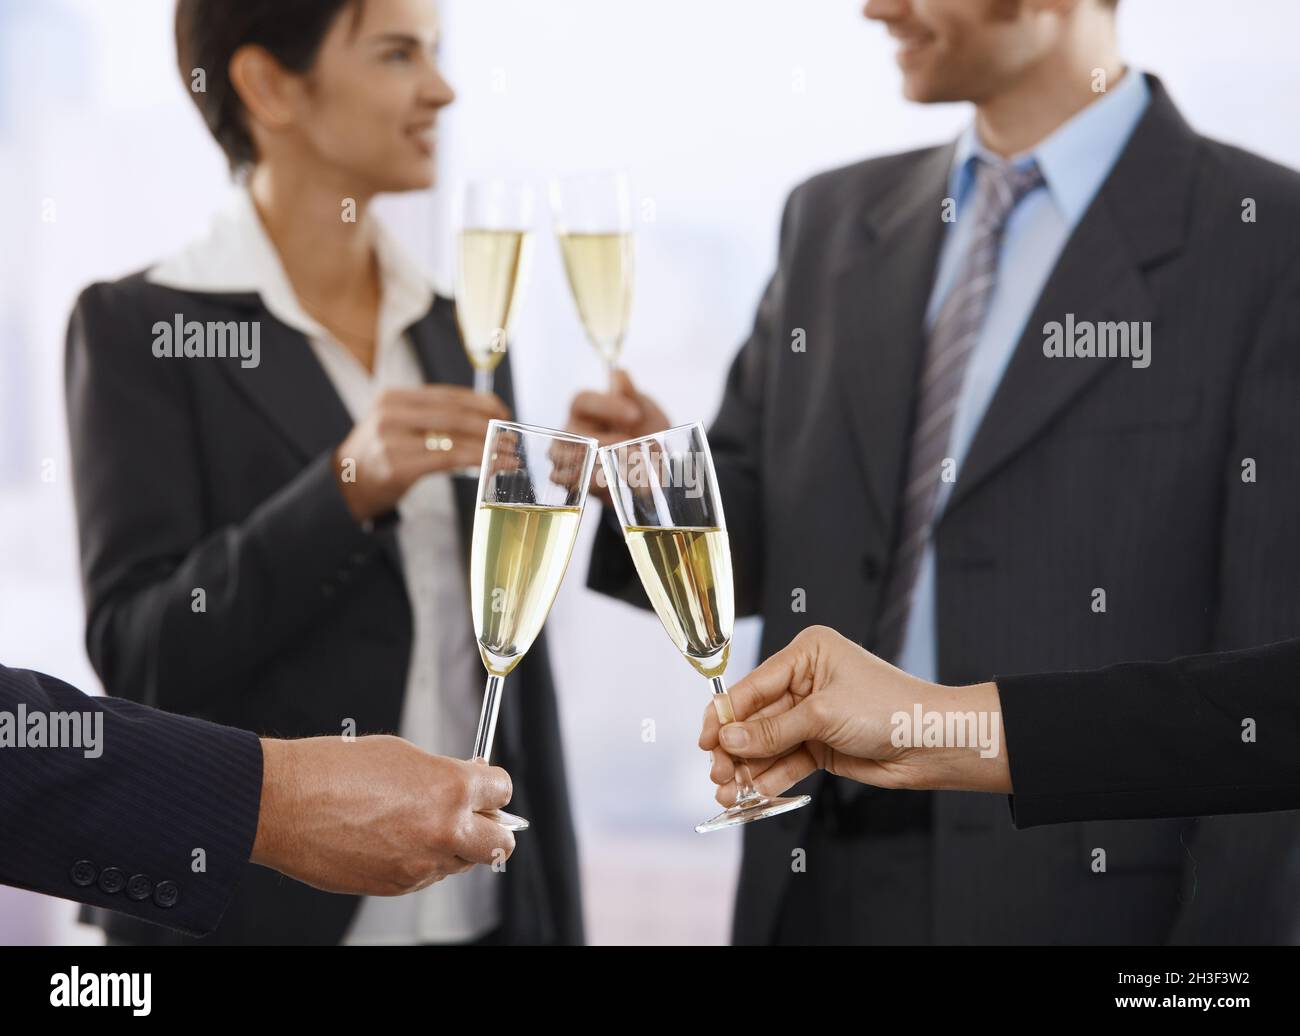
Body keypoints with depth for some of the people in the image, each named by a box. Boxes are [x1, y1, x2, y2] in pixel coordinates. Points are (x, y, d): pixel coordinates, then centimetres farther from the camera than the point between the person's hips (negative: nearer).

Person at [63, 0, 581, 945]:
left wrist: (557, 917, 7)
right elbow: (137, 653, -14)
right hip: (258, 909, -5)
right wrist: (348, 488, -25)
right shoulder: (138, 328, -7)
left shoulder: (460, 335, 9)